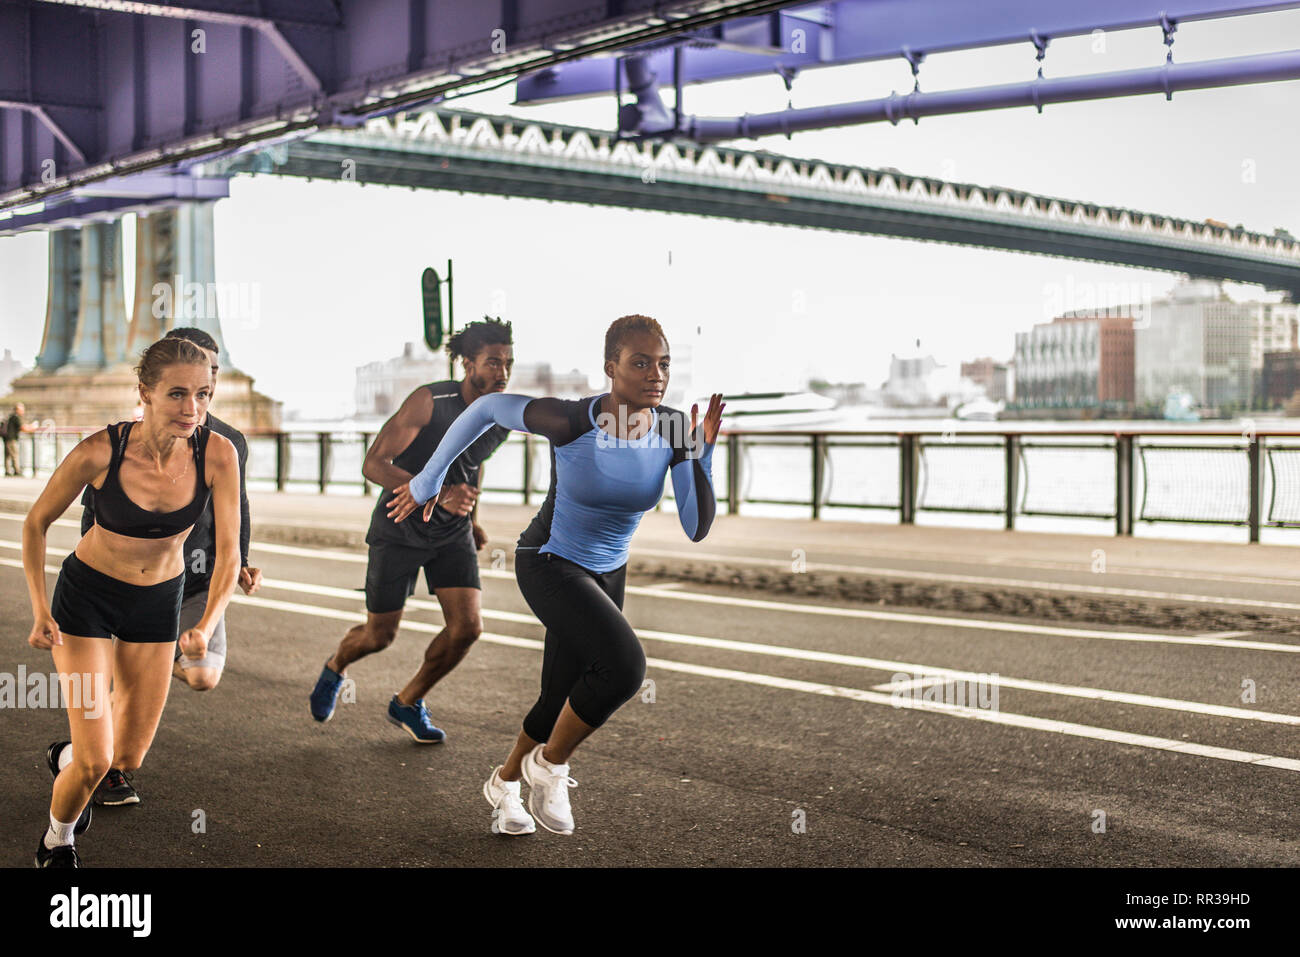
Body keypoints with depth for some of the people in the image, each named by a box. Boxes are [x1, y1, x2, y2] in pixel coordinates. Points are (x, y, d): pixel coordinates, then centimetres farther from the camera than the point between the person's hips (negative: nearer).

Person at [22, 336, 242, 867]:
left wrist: (207, 626, -32)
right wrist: (40, 610, -16)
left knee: (129, 757, 11)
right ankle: (57, 841, 24)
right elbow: (36, 522, -11)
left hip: (159, 600, 3)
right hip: (86, 594, -3)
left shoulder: (219, 454, -22)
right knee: (96, 762, -9)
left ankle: (64, 757, 47)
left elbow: (229, 554, -17)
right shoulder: (99, 452, -27)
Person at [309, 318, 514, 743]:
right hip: (400, 528, -4)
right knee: (379, 636, 4)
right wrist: (438, 494, -38)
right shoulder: (429, 401, -24)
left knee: (467, 628, -10)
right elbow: (373, 464, -27)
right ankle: (335, 668, 40)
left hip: (453, 533, 5)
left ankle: (408, 703, 14)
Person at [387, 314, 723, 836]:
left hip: (606, 574, 6)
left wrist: (701, 451, -30)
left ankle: (504, 783, 47)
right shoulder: (570, 420, -28)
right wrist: (427, 479, -2)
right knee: (624, 666, -28)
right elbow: (486, 408, -11)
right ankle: (549, 765, -2)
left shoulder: (673, 428, -16)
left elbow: (697, 528, -16)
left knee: (562, 703, 17)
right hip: (548, 565, -6)